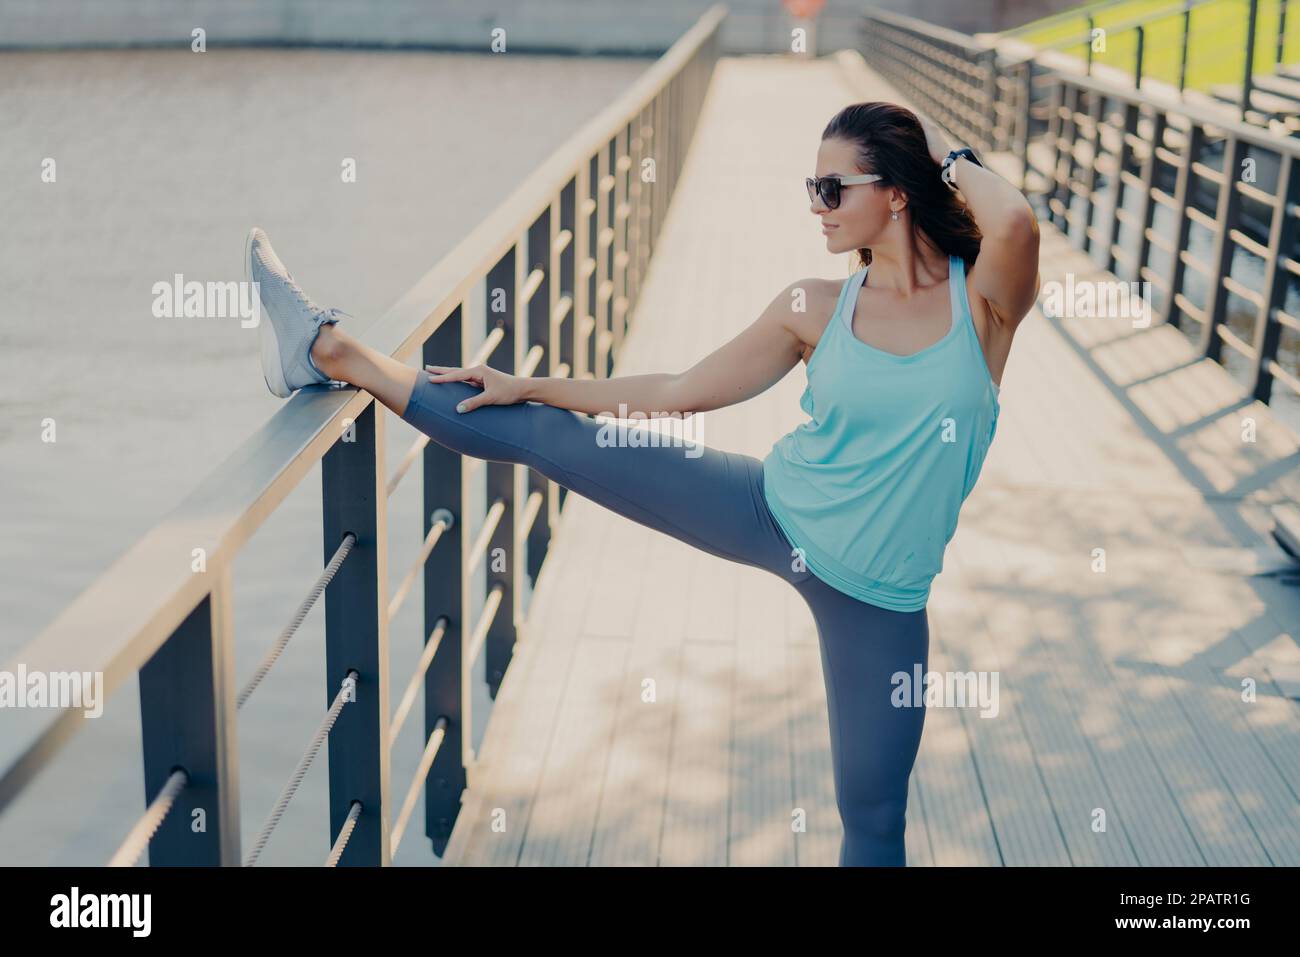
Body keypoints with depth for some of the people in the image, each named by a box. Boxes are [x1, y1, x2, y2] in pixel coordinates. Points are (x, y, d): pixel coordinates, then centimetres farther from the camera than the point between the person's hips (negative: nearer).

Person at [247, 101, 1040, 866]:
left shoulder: (981, 299, -9)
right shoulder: (816, 309, -1)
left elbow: (1016, 220, -34)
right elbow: (679, 394, 6)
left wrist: (946, 155, -14)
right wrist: (531, 386, 9)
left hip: (877, 595, -2)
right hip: (775, 511, 2)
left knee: (875, 815, 7)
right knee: (534, 434, 1)